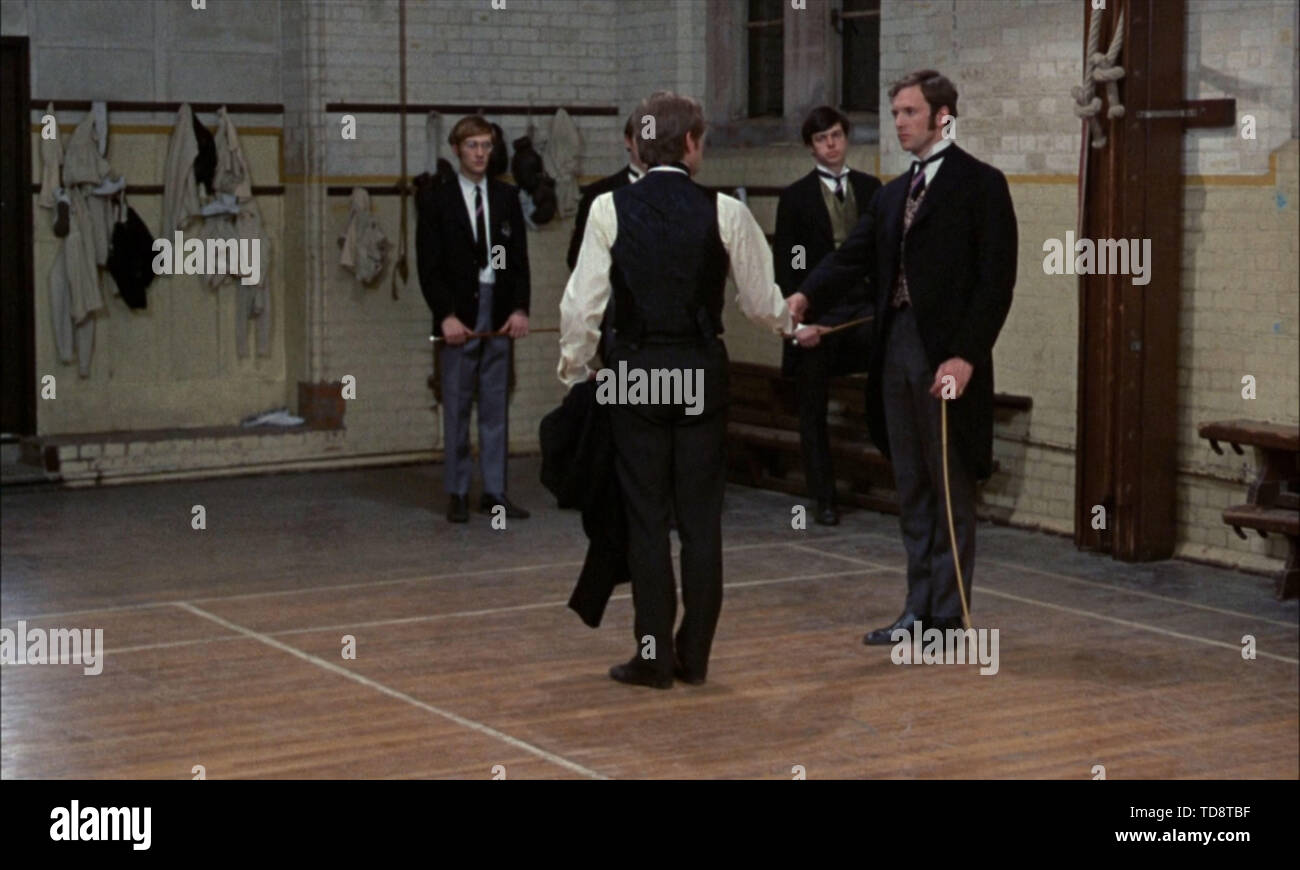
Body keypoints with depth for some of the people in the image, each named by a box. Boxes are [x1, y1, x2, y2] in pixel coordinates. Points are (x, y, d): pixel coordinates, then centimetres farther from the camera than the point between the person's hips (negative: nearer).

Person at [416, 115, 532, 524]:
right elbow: (429, 266, -3)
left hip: (499, 316, 3)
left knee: (495, 406, 6)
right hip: (458, 317, -3)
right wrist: (446, 315, -12)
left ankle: (494, 491, 11)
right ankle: (457, 493, 7)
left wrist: (520, 308, -3)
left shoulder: (507, 197, 11)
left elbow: (519, 257, 9)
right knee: (456, 407, 0)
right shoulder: (438, 200, 1)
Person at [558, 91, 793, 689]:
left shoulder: (610, 209, -5)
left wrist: (574, 369, 11)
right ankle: (694, 655, 13)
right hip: (703, 371, 1)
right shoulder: (724, 212, -4)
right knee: (701, 519, 8)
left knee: (645, 517, 5)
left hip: (636, 370, 0)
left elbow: (582, 303, -5)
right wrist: (789, 324, 25)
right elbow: (762, 302, 3)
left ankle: (654, 656, 7)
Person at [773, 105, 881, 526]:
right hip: (816, 313, -1)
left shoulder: (870, 188, 10)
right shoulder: (796, 197, 3)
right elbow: (785, 266, 0)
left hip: (864, 306, 1)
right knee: (813, 411, 5)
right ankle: (824, 499, 16)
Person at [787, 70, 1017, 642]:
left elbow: (996, 279, -10)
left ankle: (948, 618, 7)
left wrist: (966, 356, -18)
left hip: (947, 356, -7)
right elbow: (853, 257, 8)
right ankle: (919, 611, 19)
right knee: (912, 491, 12)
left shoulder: (981, 185, -4)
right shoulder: (892, 195, 17)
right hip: (896, 352, 7)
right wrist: (805, 298, -11)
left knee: (952, 492, 1)